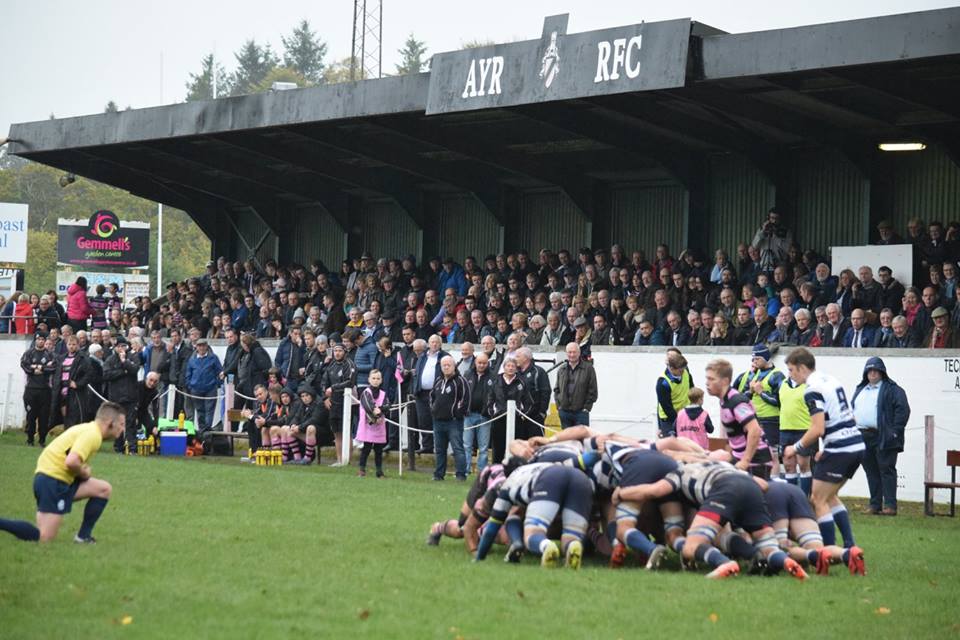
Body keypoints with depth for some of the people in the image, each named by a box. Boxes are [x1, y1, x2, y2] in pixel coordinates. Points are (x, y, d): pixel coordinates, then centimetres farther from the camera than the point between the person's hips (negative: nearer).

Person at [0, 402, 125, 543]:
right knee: (44, 538, -11)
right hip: (53, 480, -10)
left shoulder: (88, 428, 17)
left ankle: (83, 536, 13)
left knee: (104, 489, 13)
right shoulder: (93, 434, -15)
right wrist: (84, 473, -9)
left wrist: (82, 471, 6)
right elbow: (71, 461, -29)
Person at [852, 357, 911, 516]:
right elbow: (851, 410, 25)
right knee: (871, 471, 8)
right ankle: (875, 504, 12)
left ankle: (890, 505, -8)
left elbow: (903, 409, -9)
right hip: (862, 436, 7)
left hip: (883, 438, -7)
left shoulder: (892, 389, -1)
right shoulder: (860, 390, 21)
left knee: (886, 470, -7)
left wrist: (895, 431, -15)